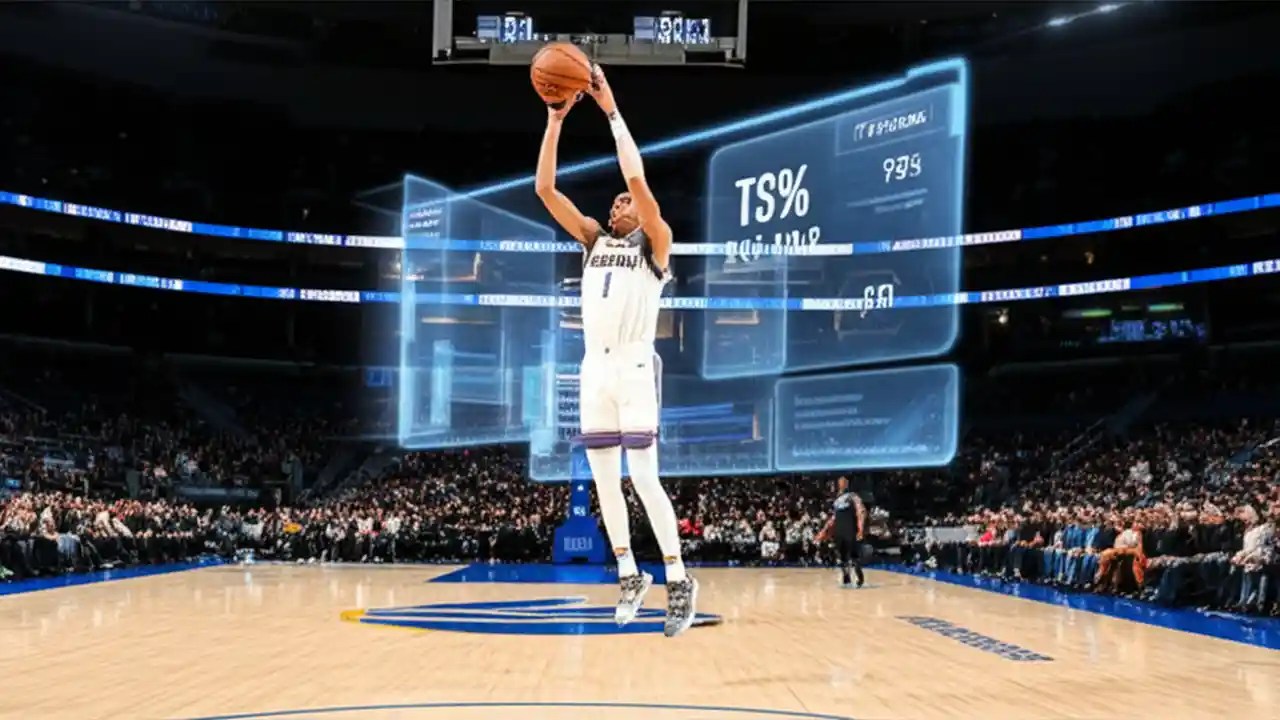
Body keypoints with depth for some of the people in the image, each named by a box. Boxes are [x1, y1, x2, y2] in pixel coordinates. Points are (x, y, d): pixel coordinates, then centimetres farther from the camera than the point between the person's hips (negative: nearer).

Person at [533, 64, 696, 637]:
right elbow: (545, 189, 8)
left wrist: (612, 111, -9)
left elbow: (637, 179, -14)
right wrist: (556, 120, 1)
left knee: (644, 478, -10)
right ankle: (630, 576, 18)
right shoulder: (594, 240, 16)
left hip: (634, 366, -6)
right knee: (603, 480, 7)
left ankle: (679, 581, -2)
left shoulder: (654, 244, 2)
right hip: (594, 367, 6)